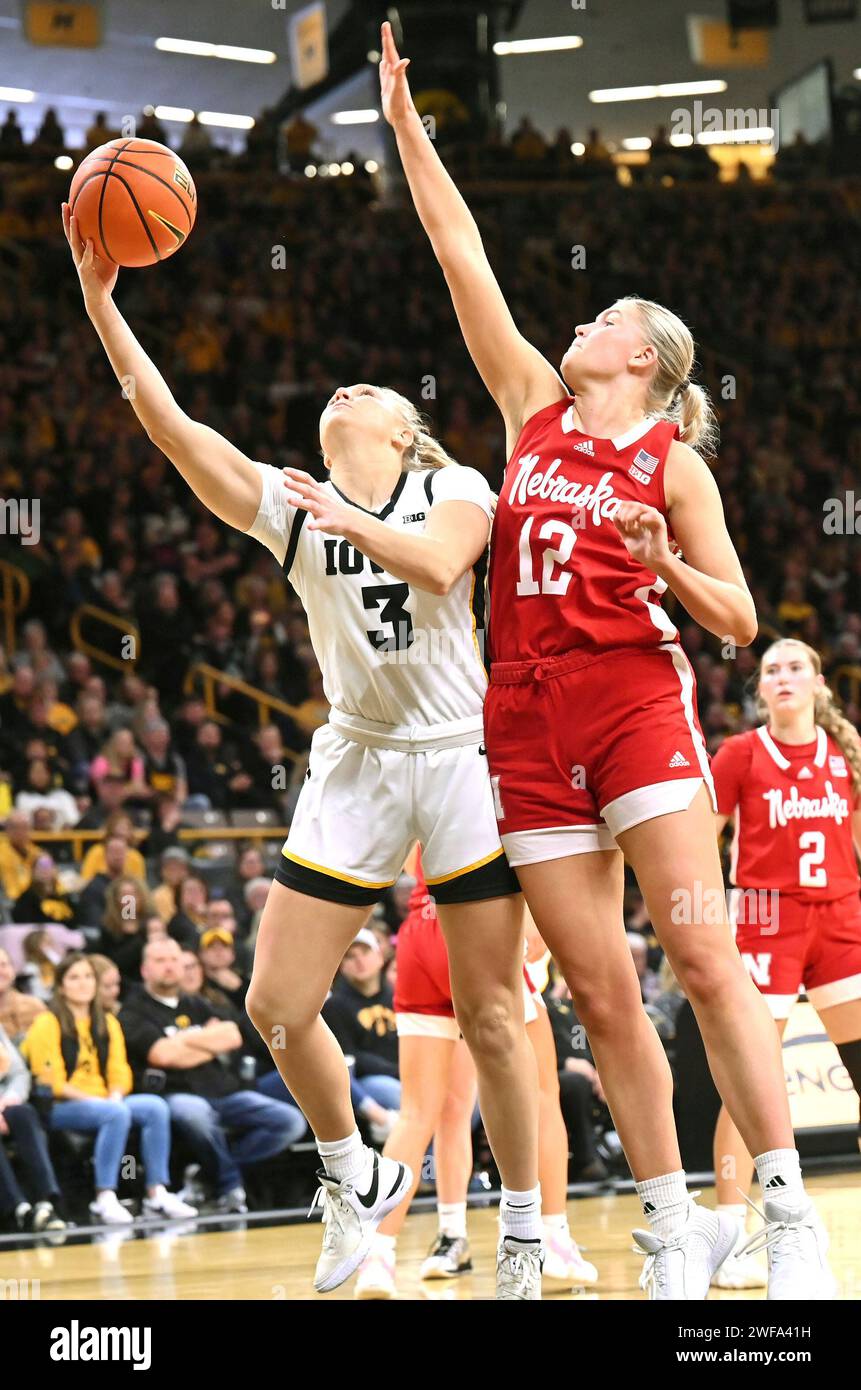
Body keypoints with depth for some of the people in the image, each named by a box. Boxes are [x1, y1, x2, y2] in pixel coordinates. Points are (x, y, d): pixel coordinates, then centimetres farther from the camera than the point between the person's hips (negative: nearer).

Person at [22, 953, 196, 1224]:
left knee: (155, 1106, -21)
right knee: (117, 1113, -35)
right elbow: (49, 1081, -10)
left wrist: (114, 1097, -10)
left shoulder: (108, 1023, 18)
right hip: (61, 1109, -6)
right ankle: (104, 1199, -35)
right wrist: (92, 1099, -18)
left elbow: (120, 1073, 13)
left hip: (104, 1102, 6)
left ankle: (157, 1194, -23)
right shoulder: (47, 1024, -2)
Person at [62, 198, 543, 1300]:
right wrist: (100, 302, -14)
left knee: (489, 1017, -3)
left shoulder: (454, 489, 0)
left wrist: (357, 522, -39)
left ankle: (524, 1230, 12)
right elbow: (172, 427, -6)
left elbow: (439, 562, -22)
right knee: (277, 1006, -4)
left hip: (461, 756, -3)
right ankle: (354, 1178, 20)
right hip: (355, 763, 3)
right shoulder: (290, 506, 6)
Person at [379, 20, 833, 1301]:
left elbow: (738, 620, 2)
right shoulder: (536, 409, 14)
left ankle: (791, 1216, -12)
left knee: (702, 957, -12)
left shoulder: (672, 463, 3)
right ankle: (675, 1225, 6)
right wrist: (405, 123, 14)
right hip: (529, 719, 4)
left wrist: (664, 567, -17)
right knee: (600, 992, 1)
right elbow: (463, 258, 14)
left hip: (635, 701, -4)